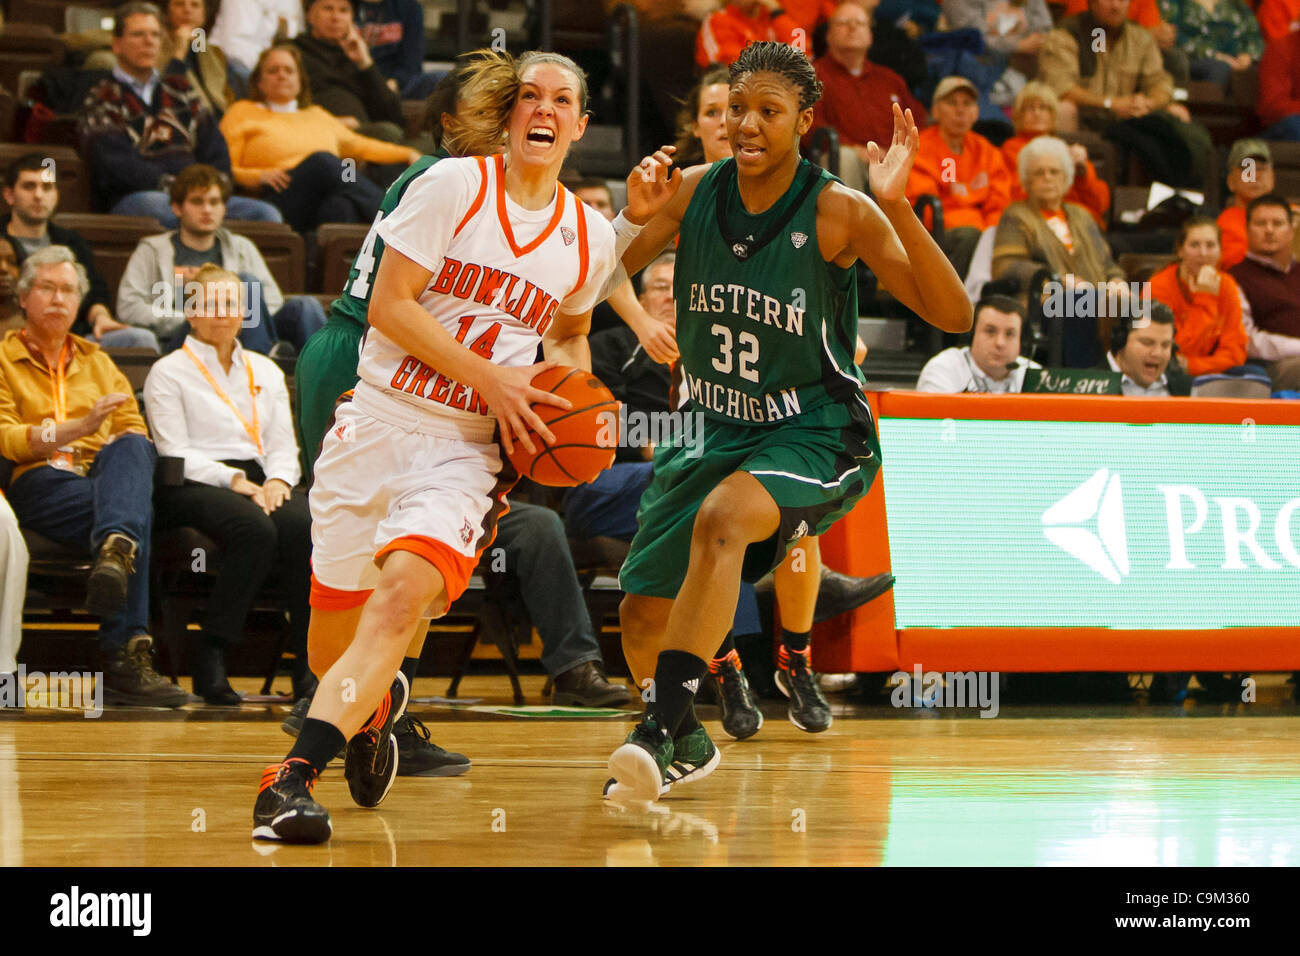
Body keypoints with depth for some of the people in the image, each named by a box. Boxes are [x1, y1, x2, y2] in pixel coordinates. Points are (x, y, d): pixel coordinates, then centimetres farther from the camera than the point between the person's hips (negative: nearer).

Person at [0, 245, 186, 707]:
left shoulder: (97, 363, 29)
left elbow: (135, 432, 20)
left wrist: (131, 453, -6)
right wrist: (81, 426, -16)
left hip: (102, 473, 4)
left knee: (132, 448, -34)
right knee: (137, 514, -35)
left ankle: (115, 549, -60)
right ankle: (126, 657, -47)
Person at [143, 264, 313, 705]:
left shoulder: (265, 371, 26)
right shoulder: (169, 373, 11)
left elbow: (283, 444, 19)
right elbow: (176, 453, -1)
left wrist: (277, 479, -5)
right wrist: (233, 480, -15)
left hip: (259, 482, 4)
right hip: (192, 487, -4)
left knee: (304, 525, -33)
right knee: (256, 529, -39)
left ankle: (310, 664, -33)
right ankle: (210, 660, -33)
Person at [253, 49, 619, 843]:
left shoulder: (590, 239, 9)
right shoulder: (453, 185, -3)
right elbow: (389, 306, -8)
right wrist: (490, 378, -14)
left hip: (468, 447, 1)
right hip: (380, 417, 0)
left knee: (402, 595, -28)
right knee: (333, 647, 8)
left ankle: (295, 777, -29)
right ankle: (380, 701, 44)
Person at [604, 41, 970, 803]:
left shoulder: (839, 214, -16)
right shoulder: (693, 193, -4)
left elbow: (953, 316, -21)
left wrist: (899, 208, -34)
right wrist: (634, 218, -20)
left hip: (818, 434, -6)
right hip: (724, 433, 6)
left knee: (723, 519, -36)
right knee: (642, 618, 7)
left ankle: (665, 726, -38)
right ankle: (688, 748, 38)